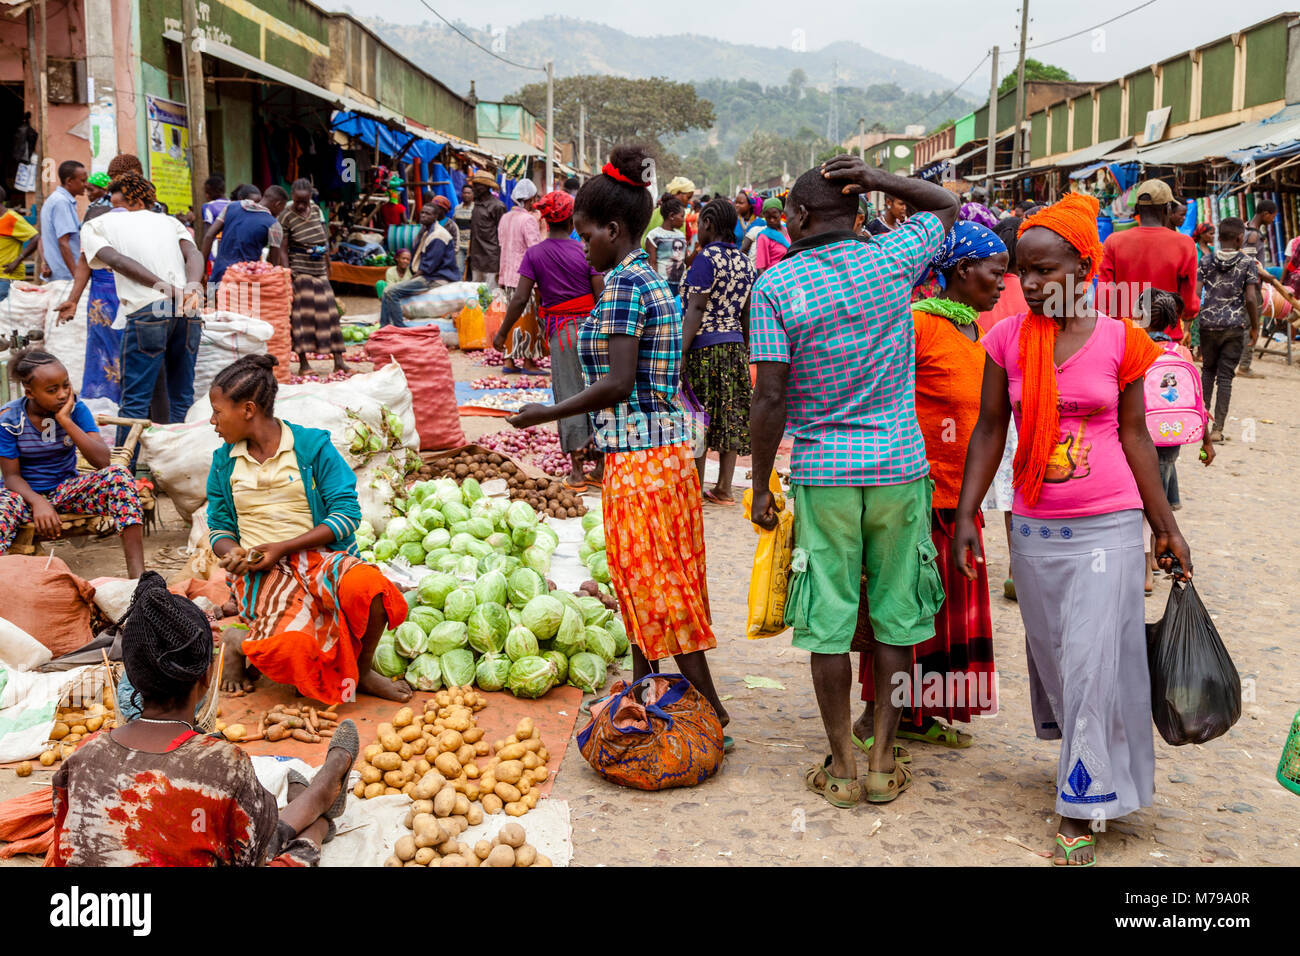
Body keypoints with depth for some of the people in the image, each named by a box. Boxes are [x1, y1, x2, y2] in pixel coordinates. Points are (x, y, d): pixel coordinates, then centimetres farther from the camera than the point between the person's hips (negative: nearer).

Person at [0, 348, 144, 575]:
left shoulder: (76, 408, -9)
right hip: (27, 494, -2)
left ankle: (137, 573, -34)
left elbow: (103, 461, -19)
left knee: (119, 475, -27)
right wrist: (38, 503, -30)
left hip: (67, 489, 2)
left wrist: (66, 421, -25)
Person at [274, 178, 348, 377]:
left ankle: (338, 360, 4)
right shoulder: (286, 217, -9)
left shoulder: (316, 209, 7)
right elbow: (282, 250, -11)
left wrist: (327, 266, 19)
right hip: (299, 270, -6)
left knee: (328, 312, 3)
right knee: (302, 313, -8)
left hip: (319, 270, 6)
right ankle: (303, 362, -5)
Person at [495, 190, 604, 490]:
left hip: (560, 331, 0)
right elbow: (601, 296, -6)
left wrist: (503, 333, 5)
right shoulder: (584, 252, -4)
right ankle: (600, 466, 14)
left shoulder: (534, 254, -3)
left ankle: (577, 470, 8)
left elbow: (520, 298, -5)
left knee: (568, 396, 7)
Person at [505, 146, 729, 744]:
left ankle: (711, 714, 5)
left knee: (654, 584, -2)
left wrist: (547, 413, -12)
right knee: (642, 582, 18)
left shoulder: (623, 284, -16)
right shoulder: (654, 280, 13)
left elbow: (618, 383, -22)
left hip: (637, 456, -10)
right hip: (667, 446, 10)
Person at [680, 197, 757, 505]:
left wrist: (681, 353, -18)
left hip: (704, 345, -7)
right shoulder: (746, 263, 10)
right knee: (730, 417, 10)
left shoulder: (706, 259, -11)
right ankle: (724, 488, 14)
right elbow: (747, 315, 13)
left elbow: (696, 309, -17)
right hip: (734, 345, 7)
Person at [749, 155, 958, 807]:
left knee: (829, 622, 7)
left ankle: (842, 767, 15)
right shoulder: (890, 260, 0)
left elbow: (770, 397, -10)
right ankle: (882, 763, 17)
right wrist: (877, 179, 5)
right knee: (895, 617, 11)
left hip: (821, 472, -2)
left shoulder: (776, 283, -7)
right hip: (900, 465, 2)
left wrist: (760, 485, 0)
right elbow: (946, 206, 20)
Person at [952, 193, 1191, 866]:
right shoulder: (1007, 339, -1)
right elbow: (989, 431, 3)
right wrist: (966, 516, -2)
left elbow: (1134, 435, 3)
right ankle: (1086, 762, 37)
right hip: (1034, 528, 2)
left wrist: (1166, 526, 7)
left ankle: (1079, 809, 9)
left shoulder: (1120, 340, -4)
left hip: (1107, 525, -2)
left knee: (1092, 658, -3)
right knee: (1051, 654, 13)